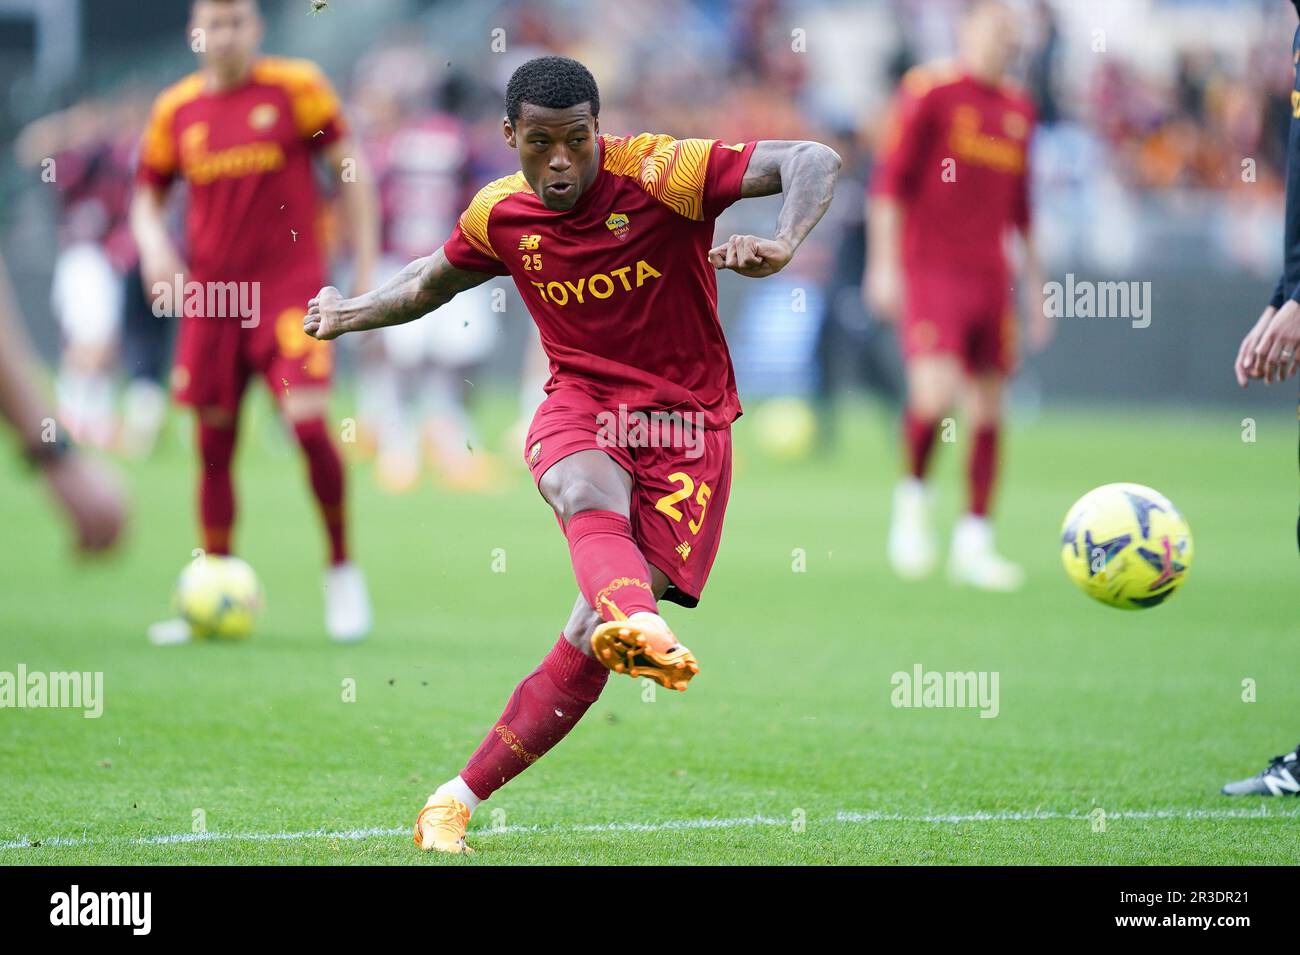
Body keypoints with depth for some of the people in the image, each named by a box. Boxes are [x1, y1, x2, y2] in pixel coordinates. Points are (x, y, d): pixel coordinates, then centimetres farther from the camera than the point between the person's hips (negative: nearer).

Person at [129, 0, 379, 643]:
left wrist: (367, 271, 0)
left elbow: (350, 173, 4)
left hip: (291, 286, -3)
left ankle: (342, 569, 1)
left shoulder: (296, 88, -1)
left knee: (308, 424, -17)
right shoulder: (175, 111, 7)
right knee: (213, 444, 5)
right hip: (210, 294, 3)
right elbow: (147, 198, 19)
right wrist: (154, 247, -3)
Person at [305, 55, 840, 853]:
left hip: (687, 425, -3)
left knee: (591, 642, -14)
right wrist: (350, 313, 16)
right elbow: (432, 284, 27)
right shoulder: (500, 218, 3)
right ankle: (641, 624, -70)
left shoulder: (658, 173, -13)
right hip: (579, 406, 3)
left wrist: (781, 247, -38)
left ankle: (459, 800, -4)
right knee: (591, 495, -38)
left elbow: (815, 161, -20)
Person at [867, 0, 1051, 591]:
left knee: (988, 411, 5)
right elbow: (890, 180, -4)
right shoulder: (929, 93, -2)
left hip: (989, 273, 6)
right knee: (935, 388, -22)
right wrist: (883, 263, -11)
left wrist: (1036, 286, 23)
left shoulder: (1018, 110, 15)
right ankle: (912, 498, 4)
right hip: (929, 270, -6)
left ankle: (973, 544, 13)